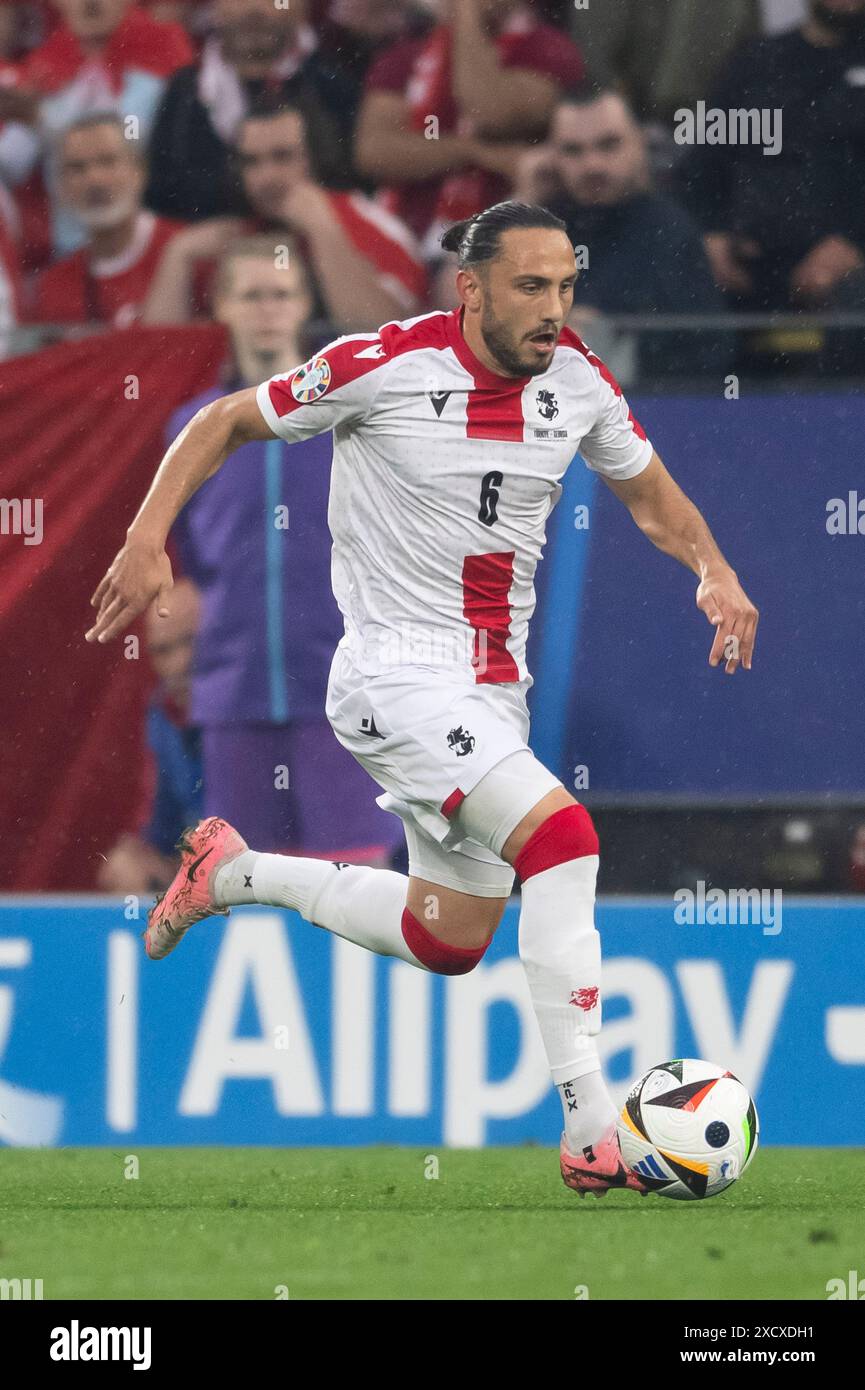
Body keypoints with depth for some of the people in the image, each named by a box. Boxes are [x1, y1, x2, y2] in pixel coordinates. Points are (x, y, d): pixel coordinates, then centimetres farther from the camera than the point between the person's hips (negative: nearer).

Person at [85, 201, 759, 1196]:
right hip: (396, 674, -8)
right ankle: (592, 1135, -26)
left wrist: (714, 571, -4)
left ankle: (234, 874, 36)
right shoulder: (385, 366, -16)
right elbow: (226, 422, -3)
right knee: (562, 837, -26)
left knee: (452, 941, 15)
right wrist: (147, 541, -13)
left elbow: (649, 494, 16)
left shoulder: (578, 382, -1)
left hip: (492, 685, 8)